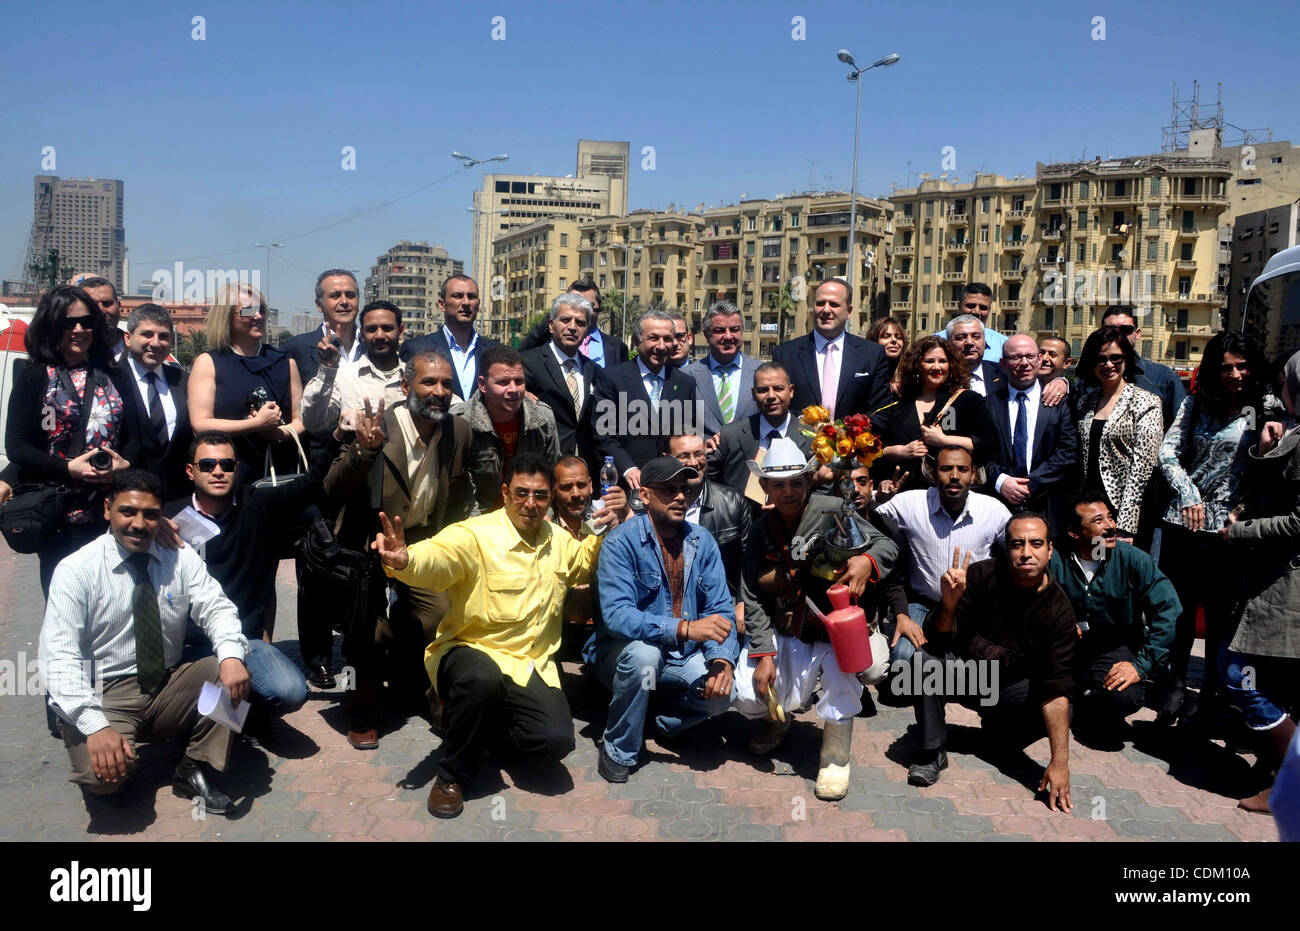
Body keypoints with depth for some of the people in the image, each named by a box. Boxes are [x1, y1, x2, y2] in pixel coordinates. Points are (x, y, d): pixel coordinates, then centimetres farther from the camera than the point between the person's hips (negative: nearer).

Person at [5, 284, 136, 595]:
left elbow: (134, 435, 13)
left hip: (108, 513, 3)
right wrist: (69, 468, -16)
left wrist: (125, 462, -9)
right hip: (57, 519, -2)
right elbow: (15, 447, -4)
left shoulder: (112, 376, 11)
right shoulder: (34, 377, 2)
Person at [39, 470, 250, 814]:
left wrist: (231, 656, -31)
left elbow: (216, 609, -7)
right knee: (100, 772, -30)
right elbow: (59, 657, -16)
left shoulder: (181, 558, 1)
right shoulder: (76, 570, -9)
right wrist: (95, 726, -29)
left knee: (231, 670, -22)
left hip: (170, 687, 4)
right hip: (105, 696, -3)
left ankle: (194, 771, -7)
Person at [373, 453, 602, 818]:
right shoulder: (474, 535, -16)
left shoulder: (559, 540, 7)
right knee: (483, 677, -41)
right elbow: (435, 559, -35)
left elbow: (584, 561, 29)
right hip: (471, 652, -5)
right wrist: (404, 561, -60)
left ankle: (491, 729, 18)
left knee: (556, 740, -19)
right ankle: (451, 775, -12)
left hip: (533, 665, 5)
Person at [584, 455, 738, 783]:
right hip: (623, 654, -4)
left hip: (681, 657, 4)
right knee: (642, 652, -36)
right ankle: (618, 750, -13)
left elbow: (721, 608, -3)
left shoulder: (701, 541, 0)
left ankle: (657, 716, 8)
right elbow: (616, 614, -29)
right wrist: (684, 628, -39)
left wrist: (722, 658, -23)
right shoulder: (622, 541, -17)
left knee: (723, 691, -22)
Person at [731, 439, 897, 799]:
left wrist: (867, 560, -33)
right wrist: (763, 654, -13)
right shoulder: (761, 530, 1)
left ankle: (835, 756, -11)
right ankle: (778, 719, 28)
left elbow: (887, 545, -8)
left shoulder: (832, 511, -8)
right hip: (783, 633, 3)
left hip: (835, 629, -3)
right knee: (747, 697, -13)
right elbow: (753, 598, -3)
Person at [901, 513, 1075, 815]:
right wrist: (948, 604, -41)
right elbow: (939, 639, -17)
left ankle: (998, 733, 8)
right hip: (963, 671, -1)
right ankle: (932, 752, -13)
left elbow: (1056, 689, -22)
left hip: (1011, 685, 1)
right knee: (926, 659, -31)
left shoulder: (1058, 609, -17)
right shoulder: (981, 575, -17)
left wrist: (1060, 761, -29)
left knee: (1058, 712, -25)